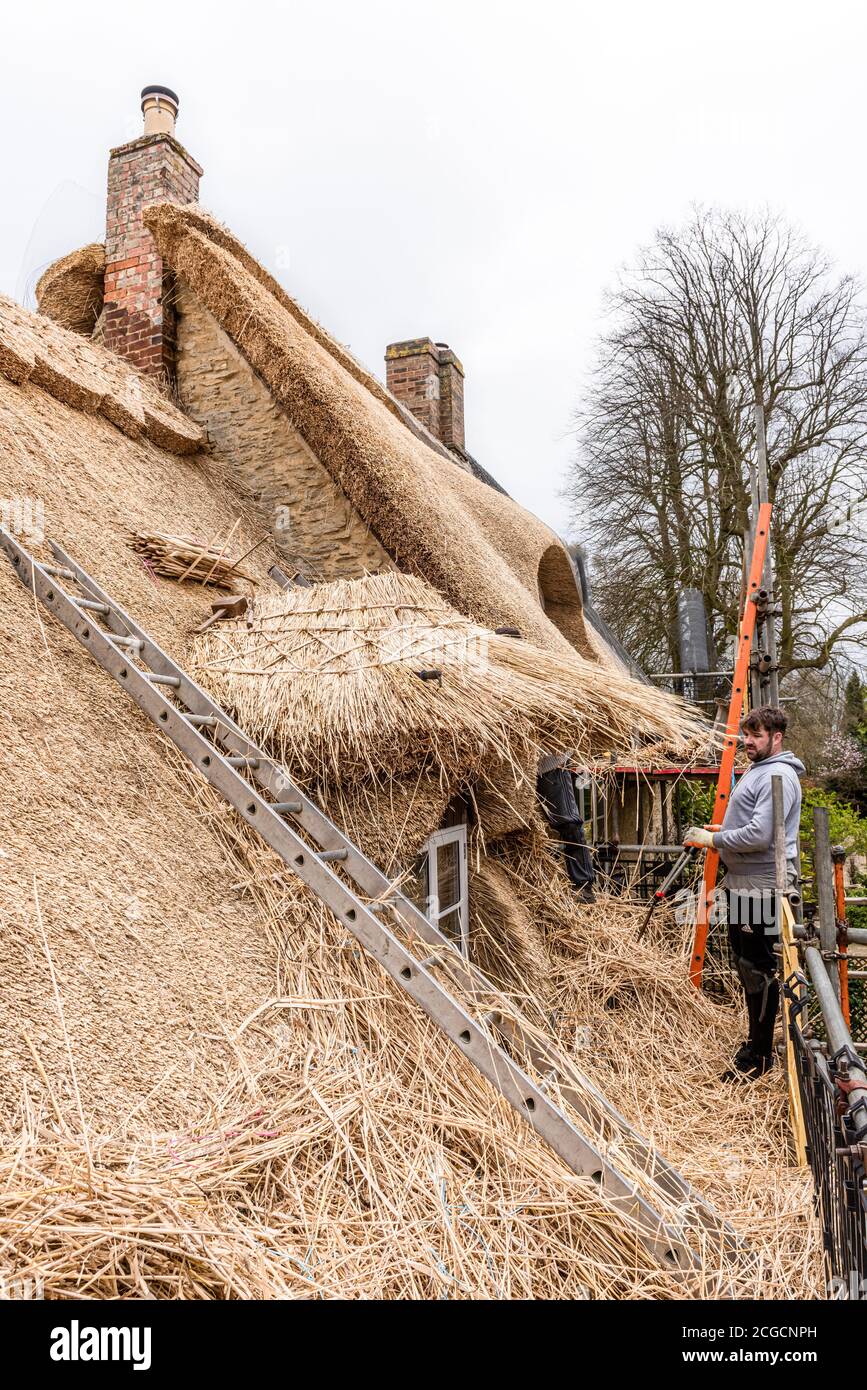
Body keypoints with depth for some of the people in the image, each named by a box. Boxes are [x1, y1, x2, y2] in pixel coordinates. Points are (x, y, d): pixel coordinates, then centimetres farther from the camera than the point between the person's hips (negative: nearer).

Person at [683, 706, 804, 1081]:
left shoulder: (778, 776, -17)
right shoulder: (756, 770, 16)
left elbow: (760, 835, -26)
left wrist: (714, 840, -16)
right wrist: (723, 830, 10)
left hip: (762, 886, -11)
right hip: (742, 882, 11)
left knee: (758, 969, -1)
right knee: (744, 962, 19)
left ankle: (760, 1054, 11)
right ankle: (755, 1039, 34)